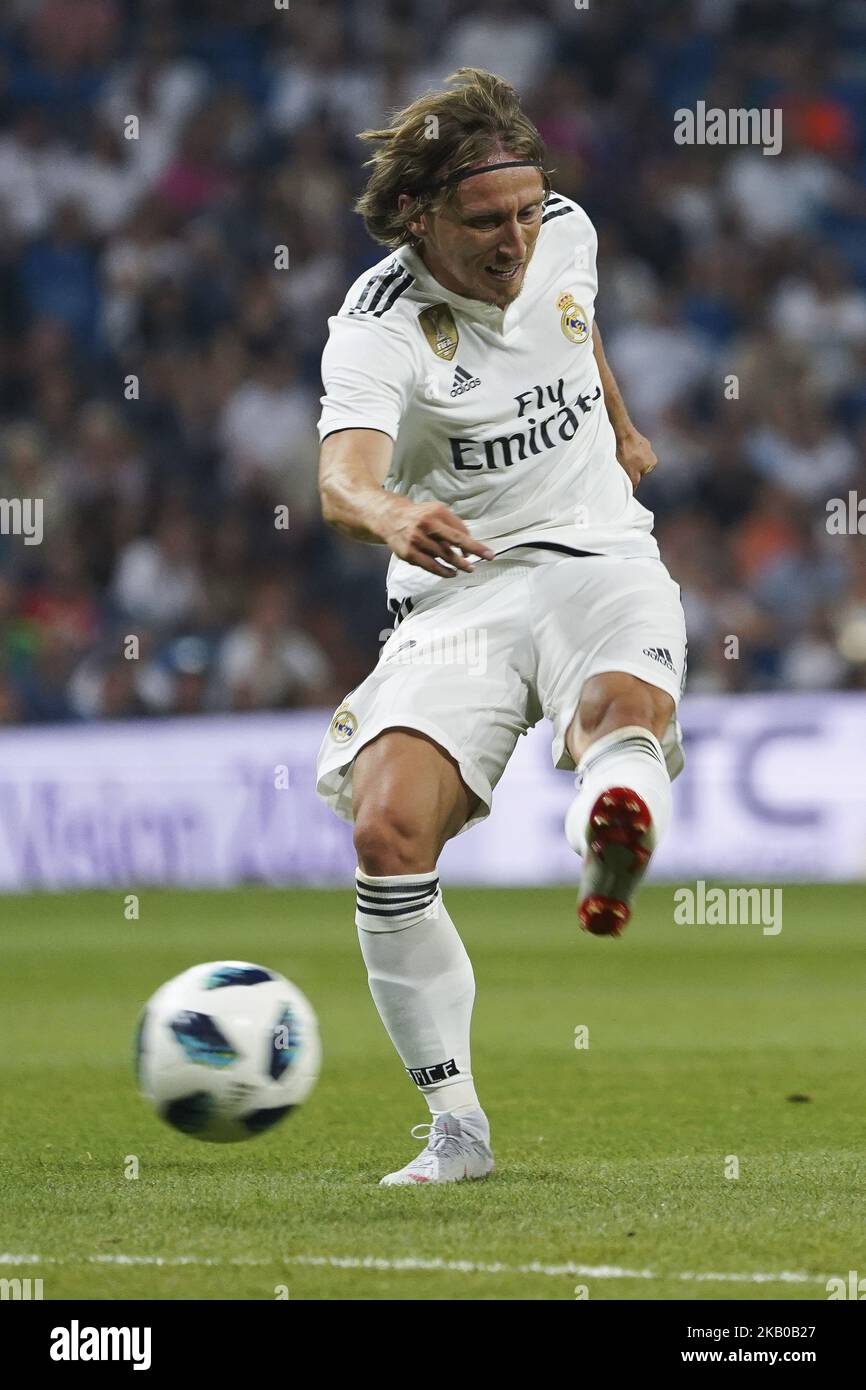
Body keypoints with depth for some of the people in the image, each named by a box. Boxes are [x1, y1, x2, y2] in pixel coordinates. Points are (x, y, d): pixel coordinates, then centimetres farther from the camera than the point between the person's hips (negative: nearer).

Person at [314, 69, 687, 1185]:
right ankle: (456, 1125, -12)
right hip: (456, 593, -3)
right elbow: (343, 480, -34)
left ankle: (611, 860, -63)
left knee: (624, 709, -33)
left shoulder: (565, 234, 1)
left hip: (599, 560, 3)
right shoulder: (376, 328, -15)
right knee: (386, 831, -21)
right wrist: (392, 515, -58)